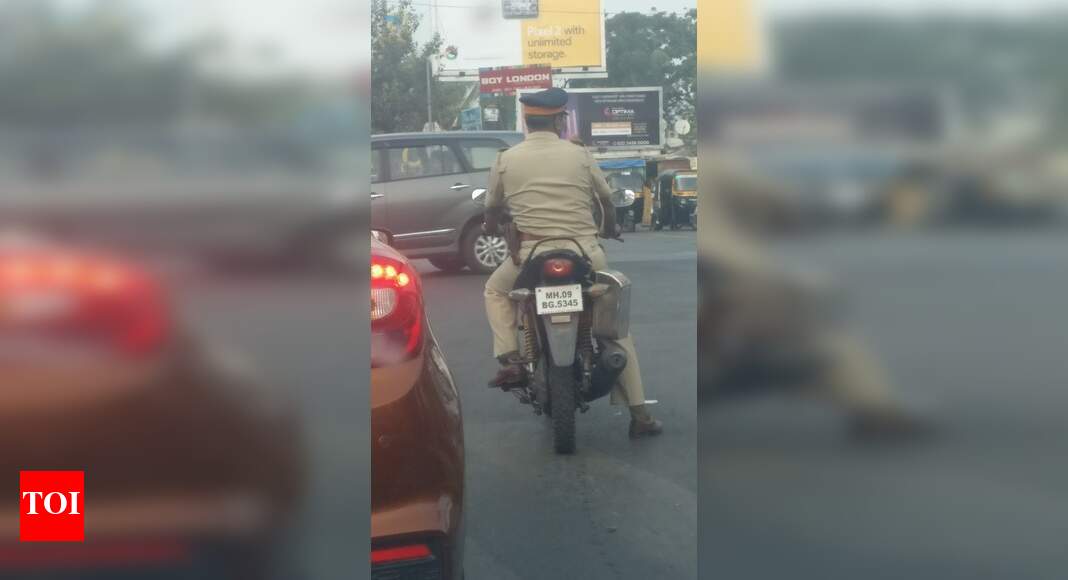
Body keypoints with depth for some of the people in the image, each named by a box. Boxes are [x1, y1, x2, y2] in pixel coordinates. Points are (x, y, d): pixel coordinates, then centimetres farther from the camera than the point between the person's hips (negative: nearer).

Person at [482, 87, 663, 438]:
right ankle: (639, 413, 12)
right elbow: (606, 201, 16)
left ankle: (511, 360, 7)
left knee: (495, 290, 29)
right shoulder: (580, 155, 5)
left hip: (531, 256, 0)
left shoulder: (506, 160, 4)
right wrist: (611, 229, 38)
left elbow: (492, 209, 15)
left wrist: (490, 229, 39)